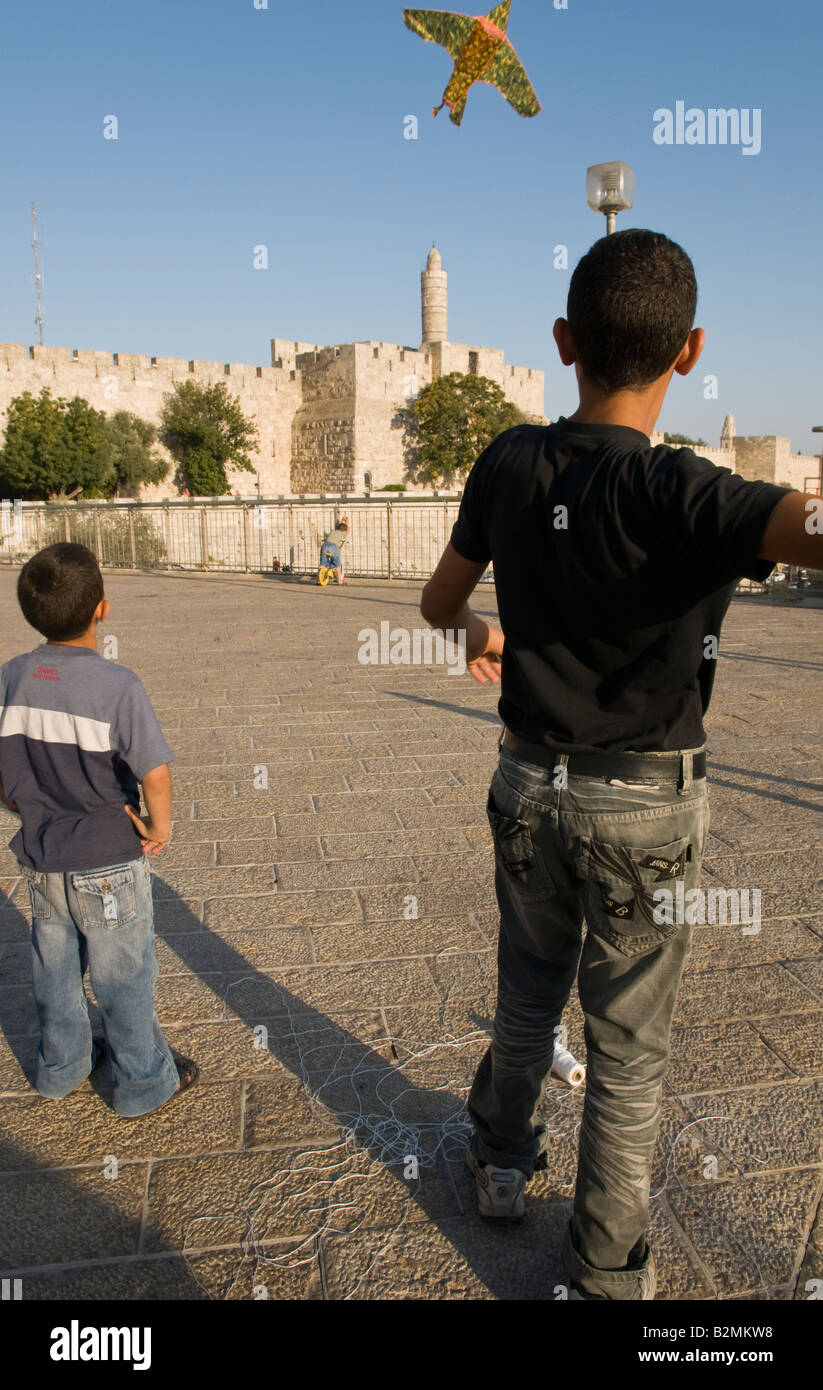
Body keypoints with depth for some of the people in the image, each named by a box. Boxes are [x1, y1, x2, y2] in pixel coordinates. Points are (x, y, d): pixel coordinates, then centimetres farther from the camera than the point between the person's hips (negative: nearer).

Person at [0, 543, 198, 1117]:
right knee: (125, 976, 13)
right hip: (108, 861, -5)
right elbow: (154, 772, -28)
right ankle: (143, 1082, 31)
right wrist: (160, 826, -11)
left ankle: (61, 1067, 44)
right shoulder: (117, 685, -23)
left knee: (54, 967, 23)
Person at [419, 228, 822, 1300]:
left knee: (527, 996, 26)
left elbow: (440, 603, 11)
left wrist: (479, 633, 31)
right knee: (628, 1049, 14)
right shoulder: (682, 497, -22)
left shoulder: (512, 465, -5)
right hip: (645, 806, -4)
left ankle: (503, 1164, 50)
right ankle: (607, 1273, 33)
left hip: (530, 786, 5)